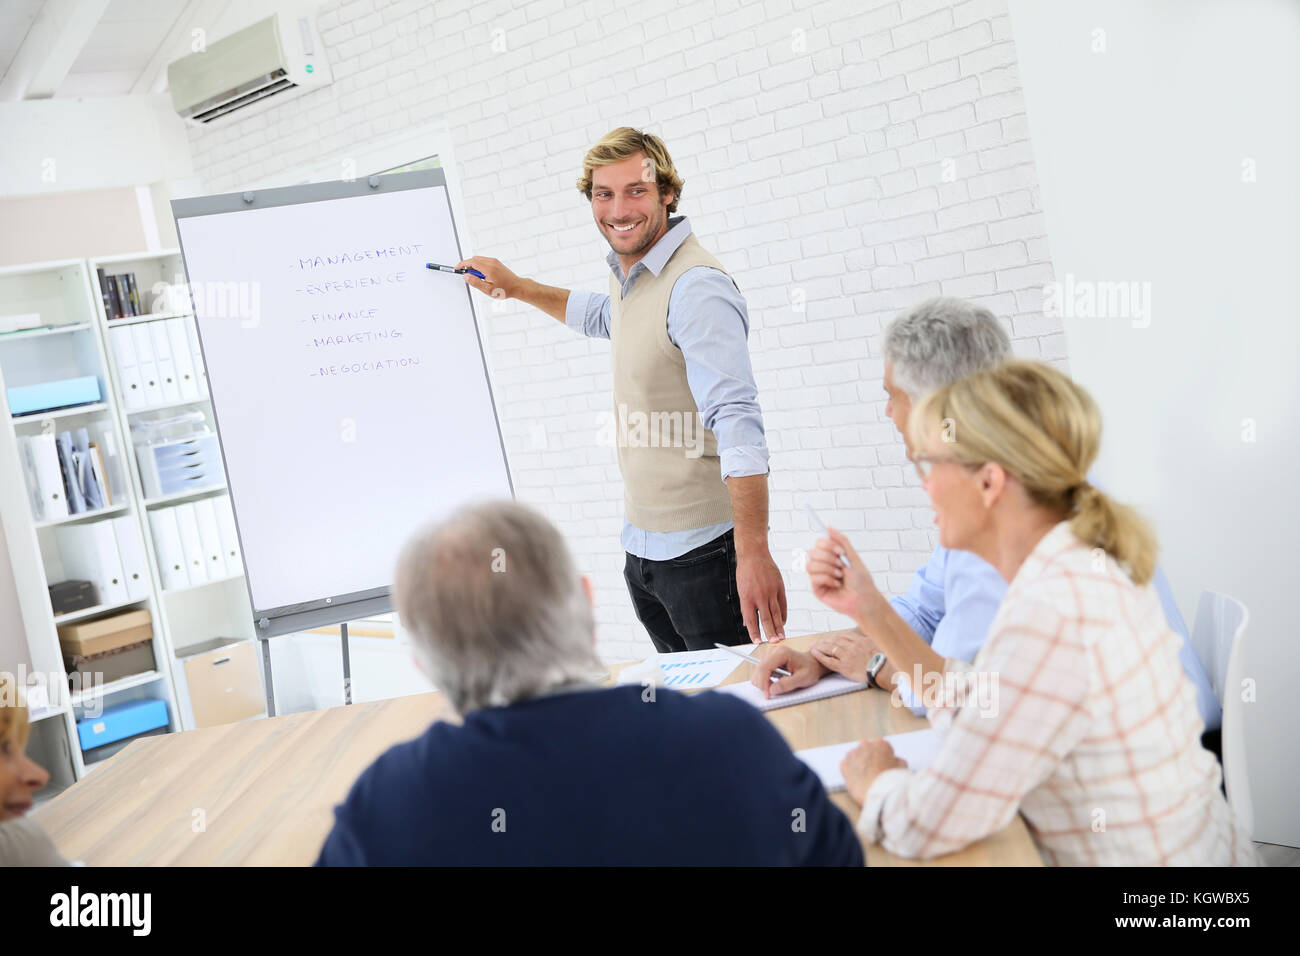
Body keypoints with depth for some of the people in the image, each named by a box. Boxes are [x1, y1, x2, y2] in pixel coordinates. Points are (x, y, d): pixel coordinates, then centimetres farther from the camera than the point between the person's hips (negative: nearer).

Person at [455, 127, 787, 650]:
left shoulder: (697, 287, -18)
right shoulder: (628, 273, 11)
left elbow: (736, 419, -29)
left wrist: (754, 551, -37)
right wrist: (516, 286, 32)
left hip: (702, 549, -9)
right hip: (642, 544, 9)